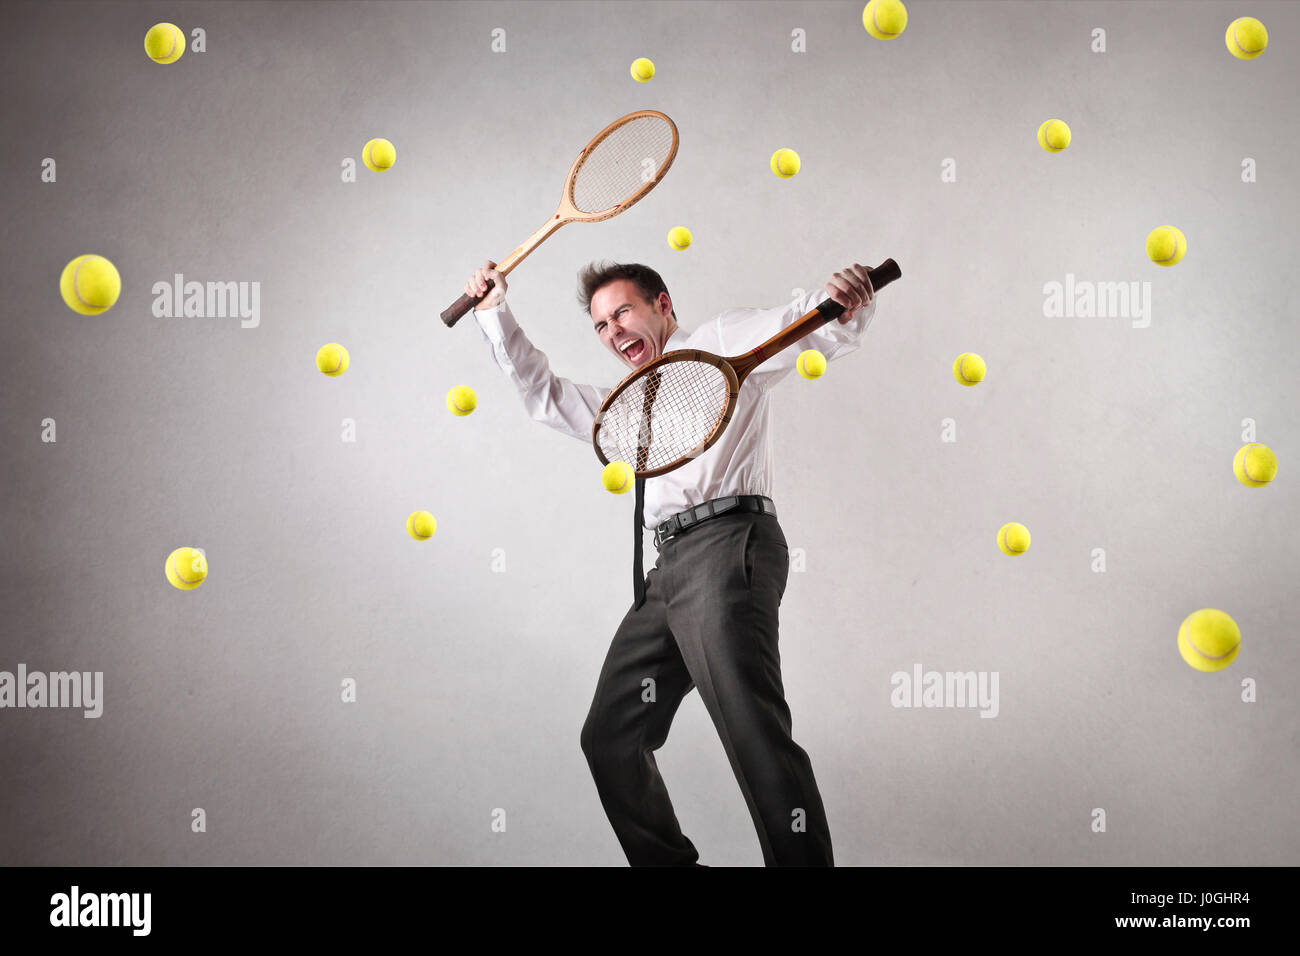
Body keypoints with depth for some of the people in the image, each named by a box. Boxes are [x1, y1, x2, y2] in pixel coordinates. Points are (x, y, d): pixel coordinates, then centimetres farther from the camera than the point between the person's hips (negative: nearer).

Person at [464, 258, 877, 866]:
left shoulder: (724, 340, 11)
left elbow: (809, 324, -4)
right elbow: (546, 395, 42)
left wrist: (847, 306, -27)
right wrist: (495, 314, 36)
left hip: (729, 545, -9)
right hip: (669, 568, 9)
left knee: (754, 734, -22)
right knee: (608, 736, 8)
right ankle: (668, 864, 16)